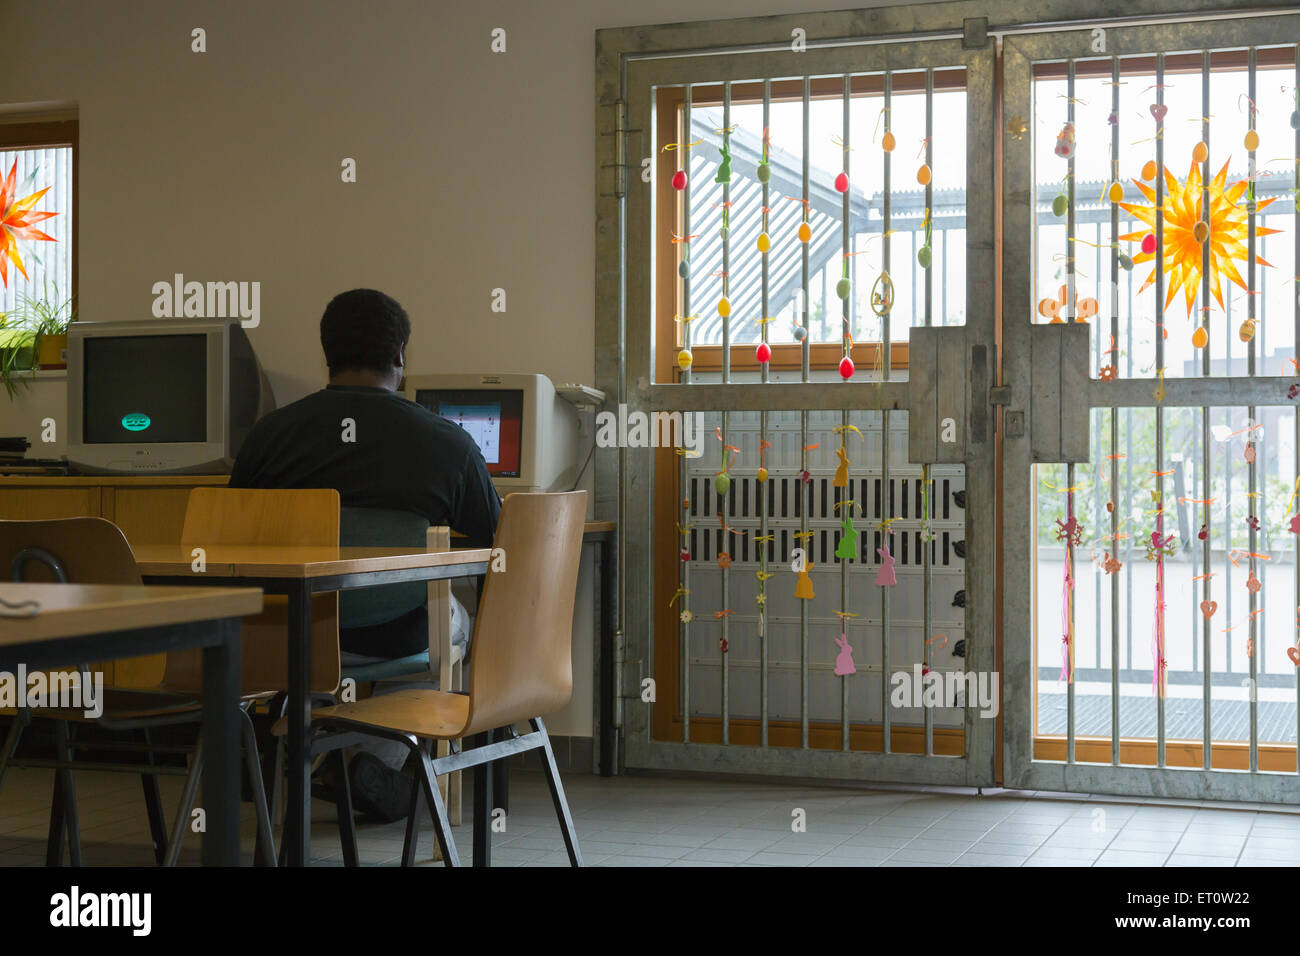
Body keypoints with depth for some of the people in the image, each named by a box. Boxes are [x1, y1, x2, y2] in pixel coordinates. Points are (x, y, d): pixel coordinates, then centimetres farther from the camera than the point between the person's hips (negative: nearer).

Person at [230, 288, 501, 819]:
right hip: (396, 638, -3)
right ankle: (387, 759, 17)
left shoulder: (270, 431, -5)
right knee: (456, 617, 33)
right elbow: (492, 542, 6)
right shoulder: (448, 443, -9)